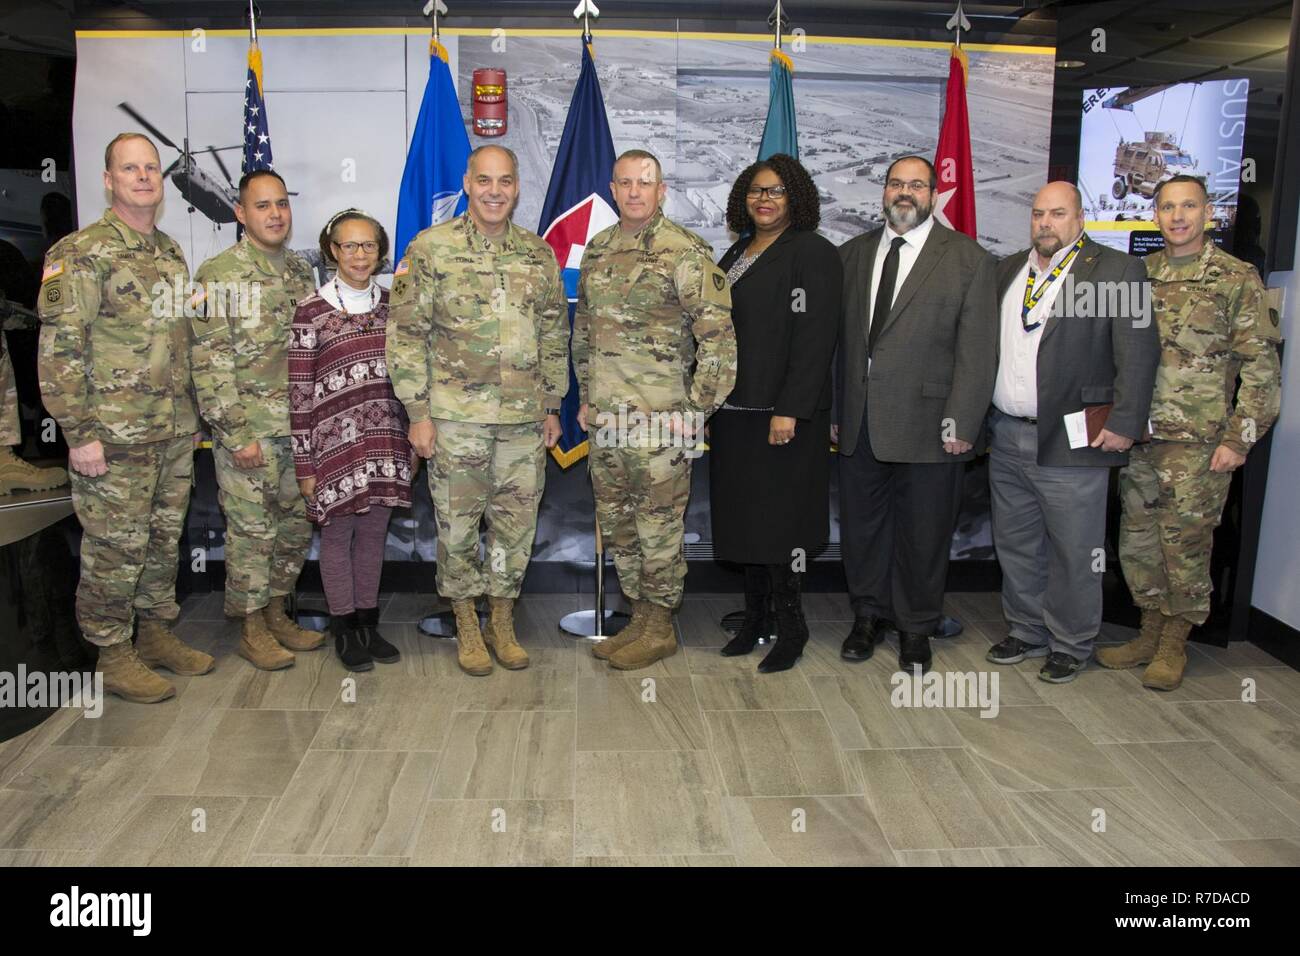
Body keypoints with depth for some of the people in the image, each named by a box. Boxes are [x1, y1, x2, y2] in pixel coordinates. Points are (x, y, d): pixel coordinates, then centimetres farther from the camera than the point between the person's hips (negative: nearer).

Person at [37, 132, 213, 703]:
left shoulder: (171, 251, 13)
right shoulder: (81, 253, -10)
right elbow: (58, 349, -14)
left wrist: (192, 412, 17)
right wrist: (79, 434, -17)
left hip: (176, 432, 7)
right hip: (116, 436, -7)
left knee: (164, 539, 16)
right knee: (115, 548, 2)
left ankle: (157, 633, 31)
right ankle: (113, 656, 16)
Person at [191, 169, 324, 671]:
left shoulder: (301, 271, 11)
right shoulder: (219, 274, -9)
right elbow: (210, 363, -13)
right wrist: (237, 435, -16)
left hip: (301, 428, 6)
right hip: (249, 430, -6)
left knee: (297, 527, 13)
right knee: (251, 531, 3)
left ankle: (277, 614, 29)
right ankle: (252, 630, 17)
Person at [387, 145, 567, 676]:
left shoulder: (539, 254, 9)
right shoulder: (430, 249, -3)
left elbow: (555, 337, 14)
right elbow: (406, 335, -4)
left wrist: (552, 406, 11)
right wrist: (418, 412, -8)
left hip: (524, 419, 3)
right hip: (455, 418, -3)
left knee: (517, 525, 9)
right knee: (458, 526, 6)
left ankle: (503, 622, 26)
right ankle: (466, 627, 23)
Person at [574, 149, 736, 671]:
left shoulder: (686, 253, -9)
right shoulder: (598, 249, 12)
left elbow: (720, 337, -12)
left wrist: (695, 410, -14)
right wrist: (585, 396, 17)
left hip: (659, 418, -7)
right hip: (605, 415, 7)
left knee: (659, 524, 2)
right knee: (616, 521, 14)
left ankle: (660, 627, 17)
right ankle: (639, 615, 29)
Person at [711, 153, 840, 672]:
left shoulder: (812, 254, -7)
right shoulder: (736, 254, 17)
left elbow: (814, 337, -15)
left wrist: (789, 410, -21)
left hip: (780, 414, -7)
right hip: (734, 412, 8)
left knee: (778, 518, -3)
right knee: (745, 516, 11)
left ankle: (789, 625, 11)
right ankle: (754, 618, 22)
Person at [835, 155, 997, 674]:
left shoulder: (969, 259, 0)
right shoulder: (852, 253, 11)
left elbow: (978, 350, -5)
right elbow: (836, 337, 10)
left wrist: (961, 424, -12)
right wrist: (831, 410, 5)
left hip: (928, 425, -3)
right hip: (857, 422, 4)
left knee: (923, 533, 7)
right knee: (861, 525, 13)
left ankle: (916, 628, 26)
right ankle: (869, 615, 32)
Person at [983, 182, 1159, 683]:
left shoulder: (1117, 270, -5)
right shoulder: (1008, 269, 13)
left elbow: (1139, 354, -10)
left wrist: (1124, 424, -15)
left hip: (1071, 441, -5)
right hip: (1006, 439, 6)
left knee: (1073, 553, 5)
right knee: (1016, 546, 16)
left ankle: (1071, 643, 22)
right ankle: (1027, 631, 32)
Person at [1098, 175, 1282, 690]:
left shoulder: (1237, 278, -2)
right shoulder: (1139, 274, 10)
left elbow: (1261, 366, -4)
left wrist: (1239, 437, -10)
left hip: (1199, 441, -4)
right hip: (1138, 435, 4)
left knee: (1185, 542, 2)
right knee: (1138, 540, 10)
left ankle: (1174, 644, 19)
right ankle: (1150, 633, 26)